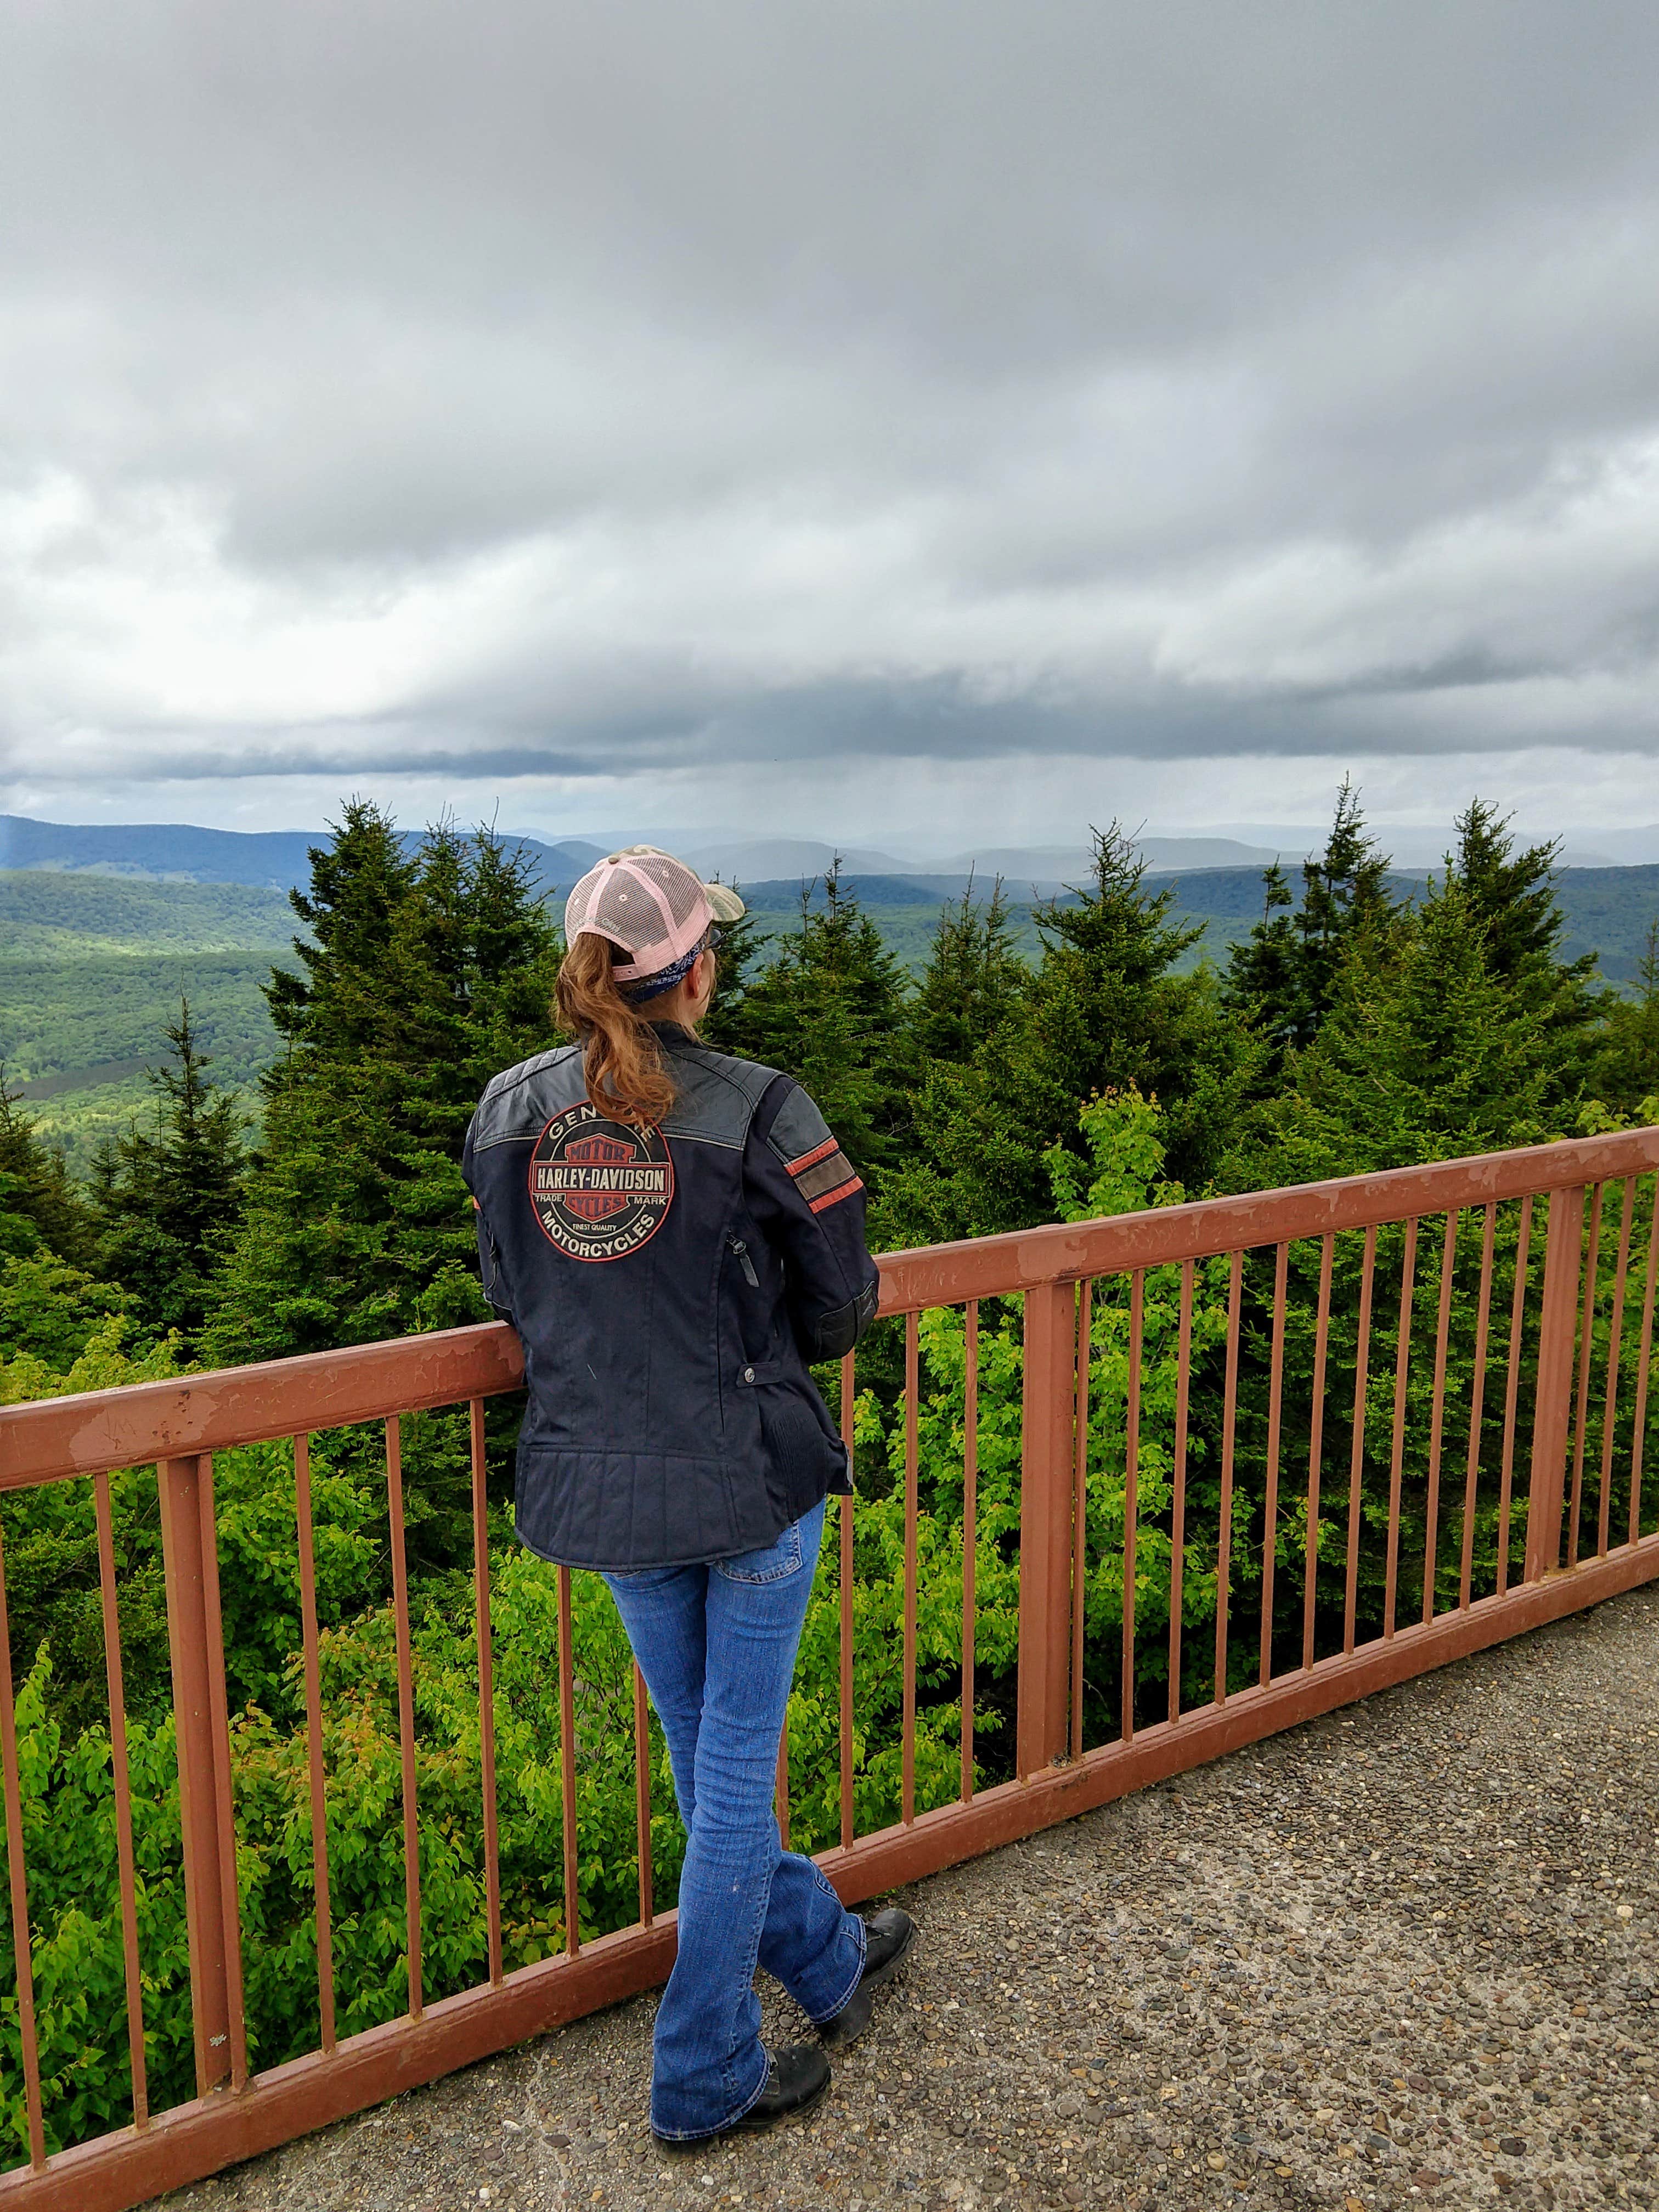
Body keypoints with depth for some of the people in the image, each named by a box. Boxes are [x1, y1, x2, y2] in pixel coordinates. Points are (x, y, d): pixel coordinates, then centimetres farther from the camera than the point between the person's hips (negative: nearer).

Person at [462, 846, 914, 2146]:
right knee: (737, 1760, 13)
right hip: (752, 1470, -4)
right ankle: (706, 2076, 28)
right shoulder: (757, 1109, -16)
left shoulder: (507, 1114, -3)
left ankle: (827, 1958, 46)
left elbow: (513, 1300, 6)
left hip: (600, 1480, 5)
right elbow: (841, 1306, -8)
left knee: (705, 1749, 23)